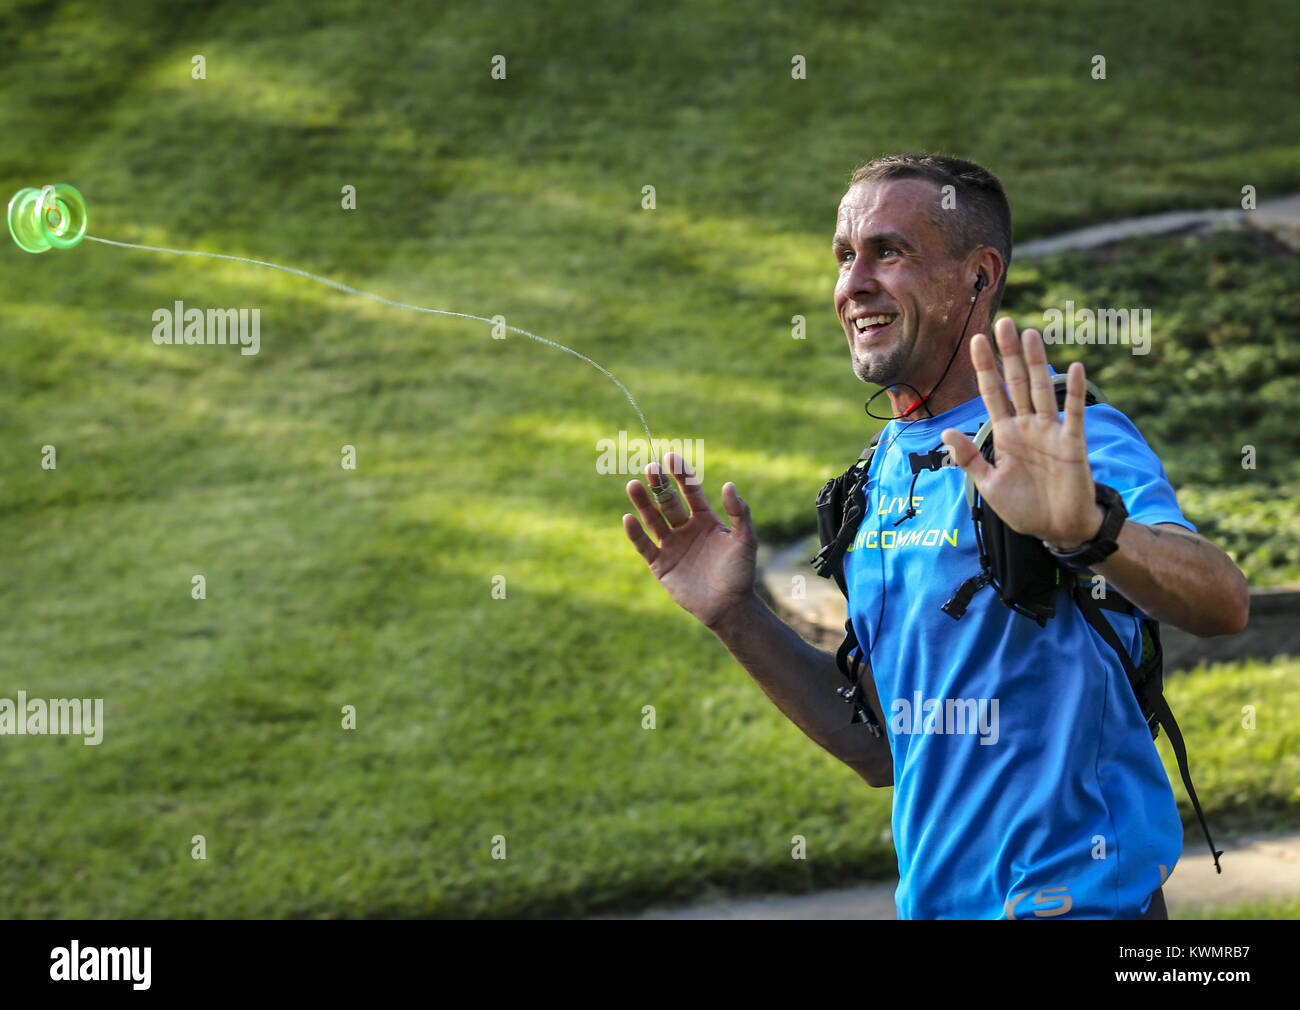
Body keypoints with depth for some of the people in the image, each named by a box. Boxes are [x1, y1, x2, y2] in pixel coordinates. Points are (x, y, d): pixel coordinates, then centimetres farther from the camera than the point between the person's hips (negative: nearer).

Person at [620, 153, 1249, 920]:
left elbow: (1224, 604, -33)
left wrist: (1090, 527, -51)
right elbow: (881, 747, 12)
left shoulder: (1077, 445, -15)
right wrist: (734, 617, 2)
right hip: (933, 898, 7)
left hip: (1079, 893, -7)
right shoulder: (886, 470, 8)